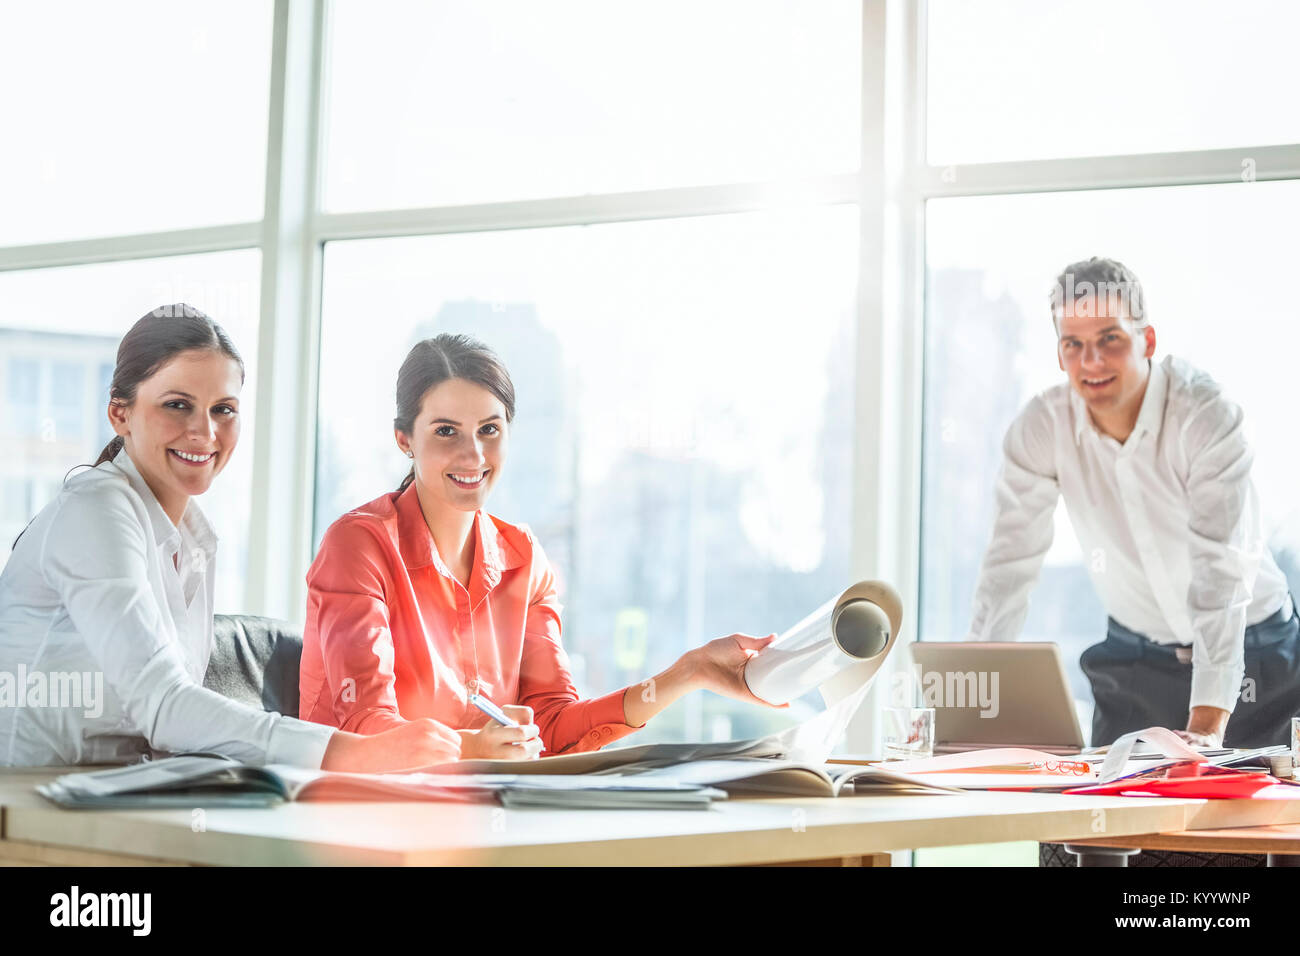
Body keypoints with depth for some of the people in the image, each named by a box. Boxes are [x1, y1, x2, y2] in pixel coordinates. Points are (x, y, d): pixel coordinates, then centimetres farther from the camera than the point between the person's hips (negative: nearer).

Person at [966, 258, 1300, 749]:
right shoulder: (1040, 427, -13)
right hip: (1134, 657, 3)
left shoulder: (1207, 416, -24)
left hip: (1250, 651, -2)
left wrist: (1207, 726, -38)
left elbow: (1221, 573, -30)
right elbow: (1011, 563, -13)